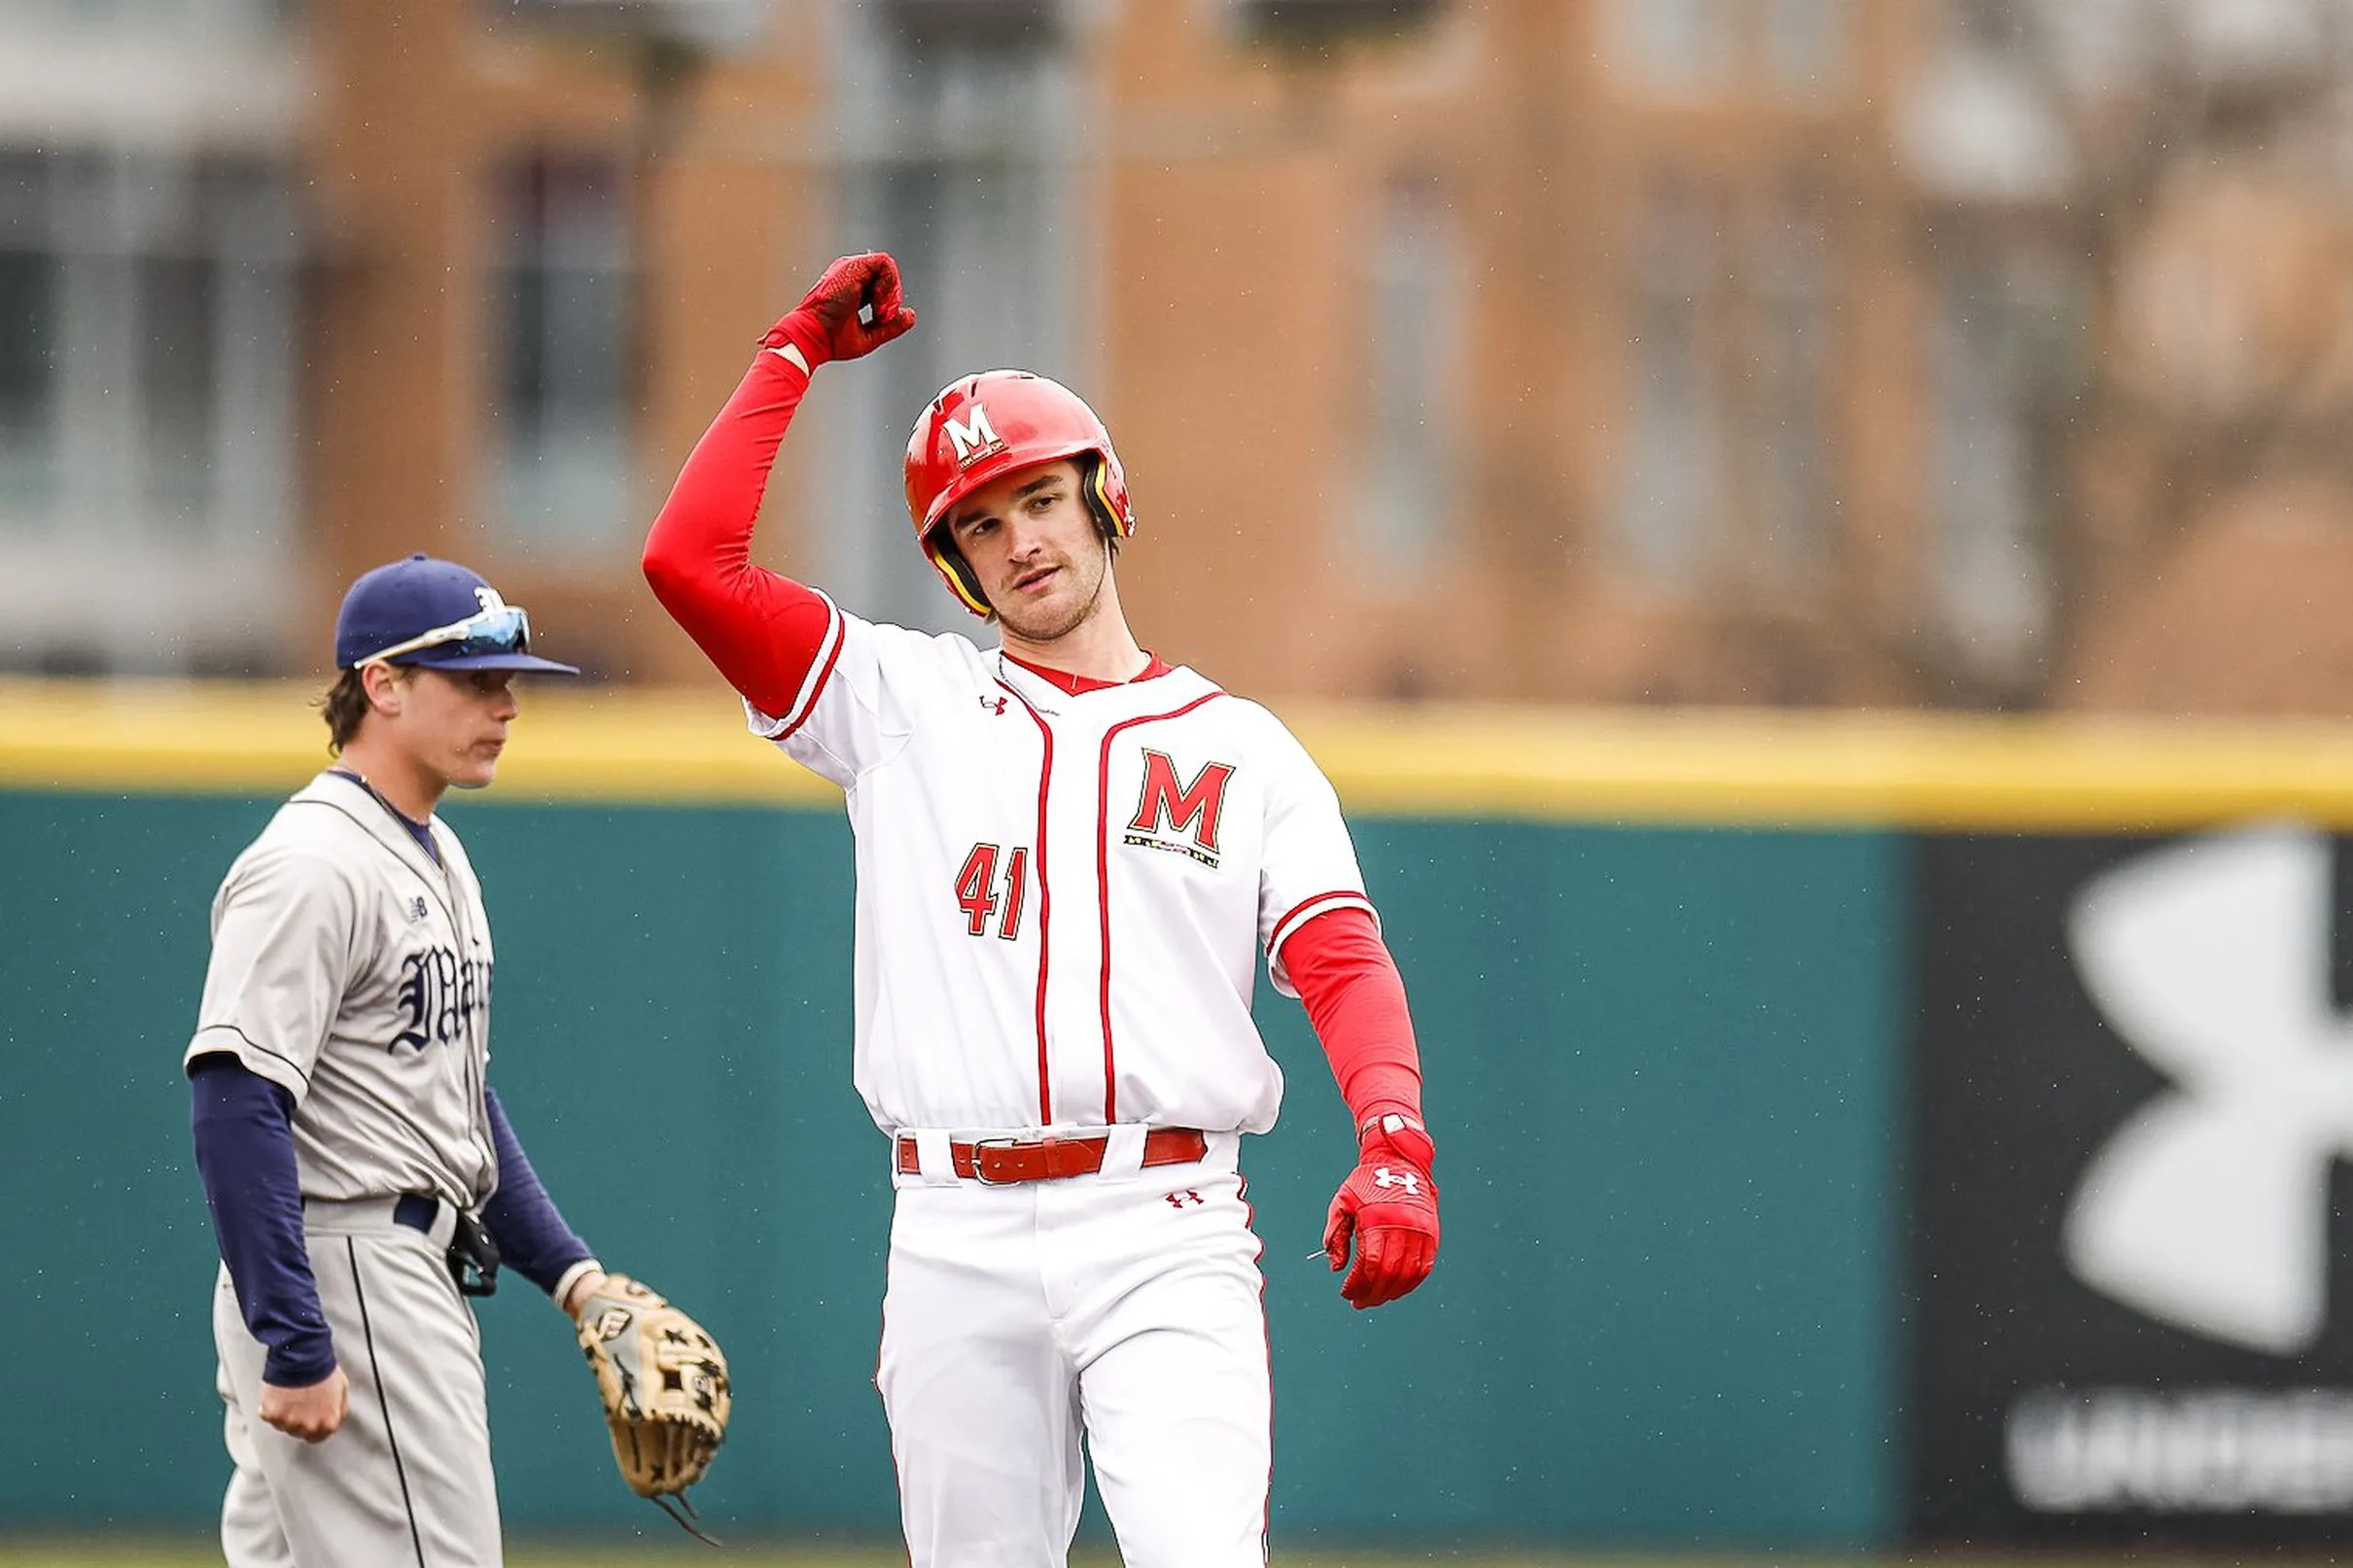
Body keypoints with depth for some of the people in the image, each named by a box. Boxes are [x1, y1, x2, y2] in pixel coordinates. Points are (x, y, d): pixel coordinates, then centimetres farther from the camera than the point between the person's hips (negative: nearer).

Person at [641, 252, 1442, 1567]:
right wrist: (796, 354, 7)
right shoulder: (903, 704, 12)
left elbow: (1344, 964, -1)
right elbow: (690, 560, 2)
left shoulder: (1240, 747, 11)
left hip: (1166, 1234, -2)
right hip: (957, 1245, 2)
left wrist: (1396, 1146, -18)